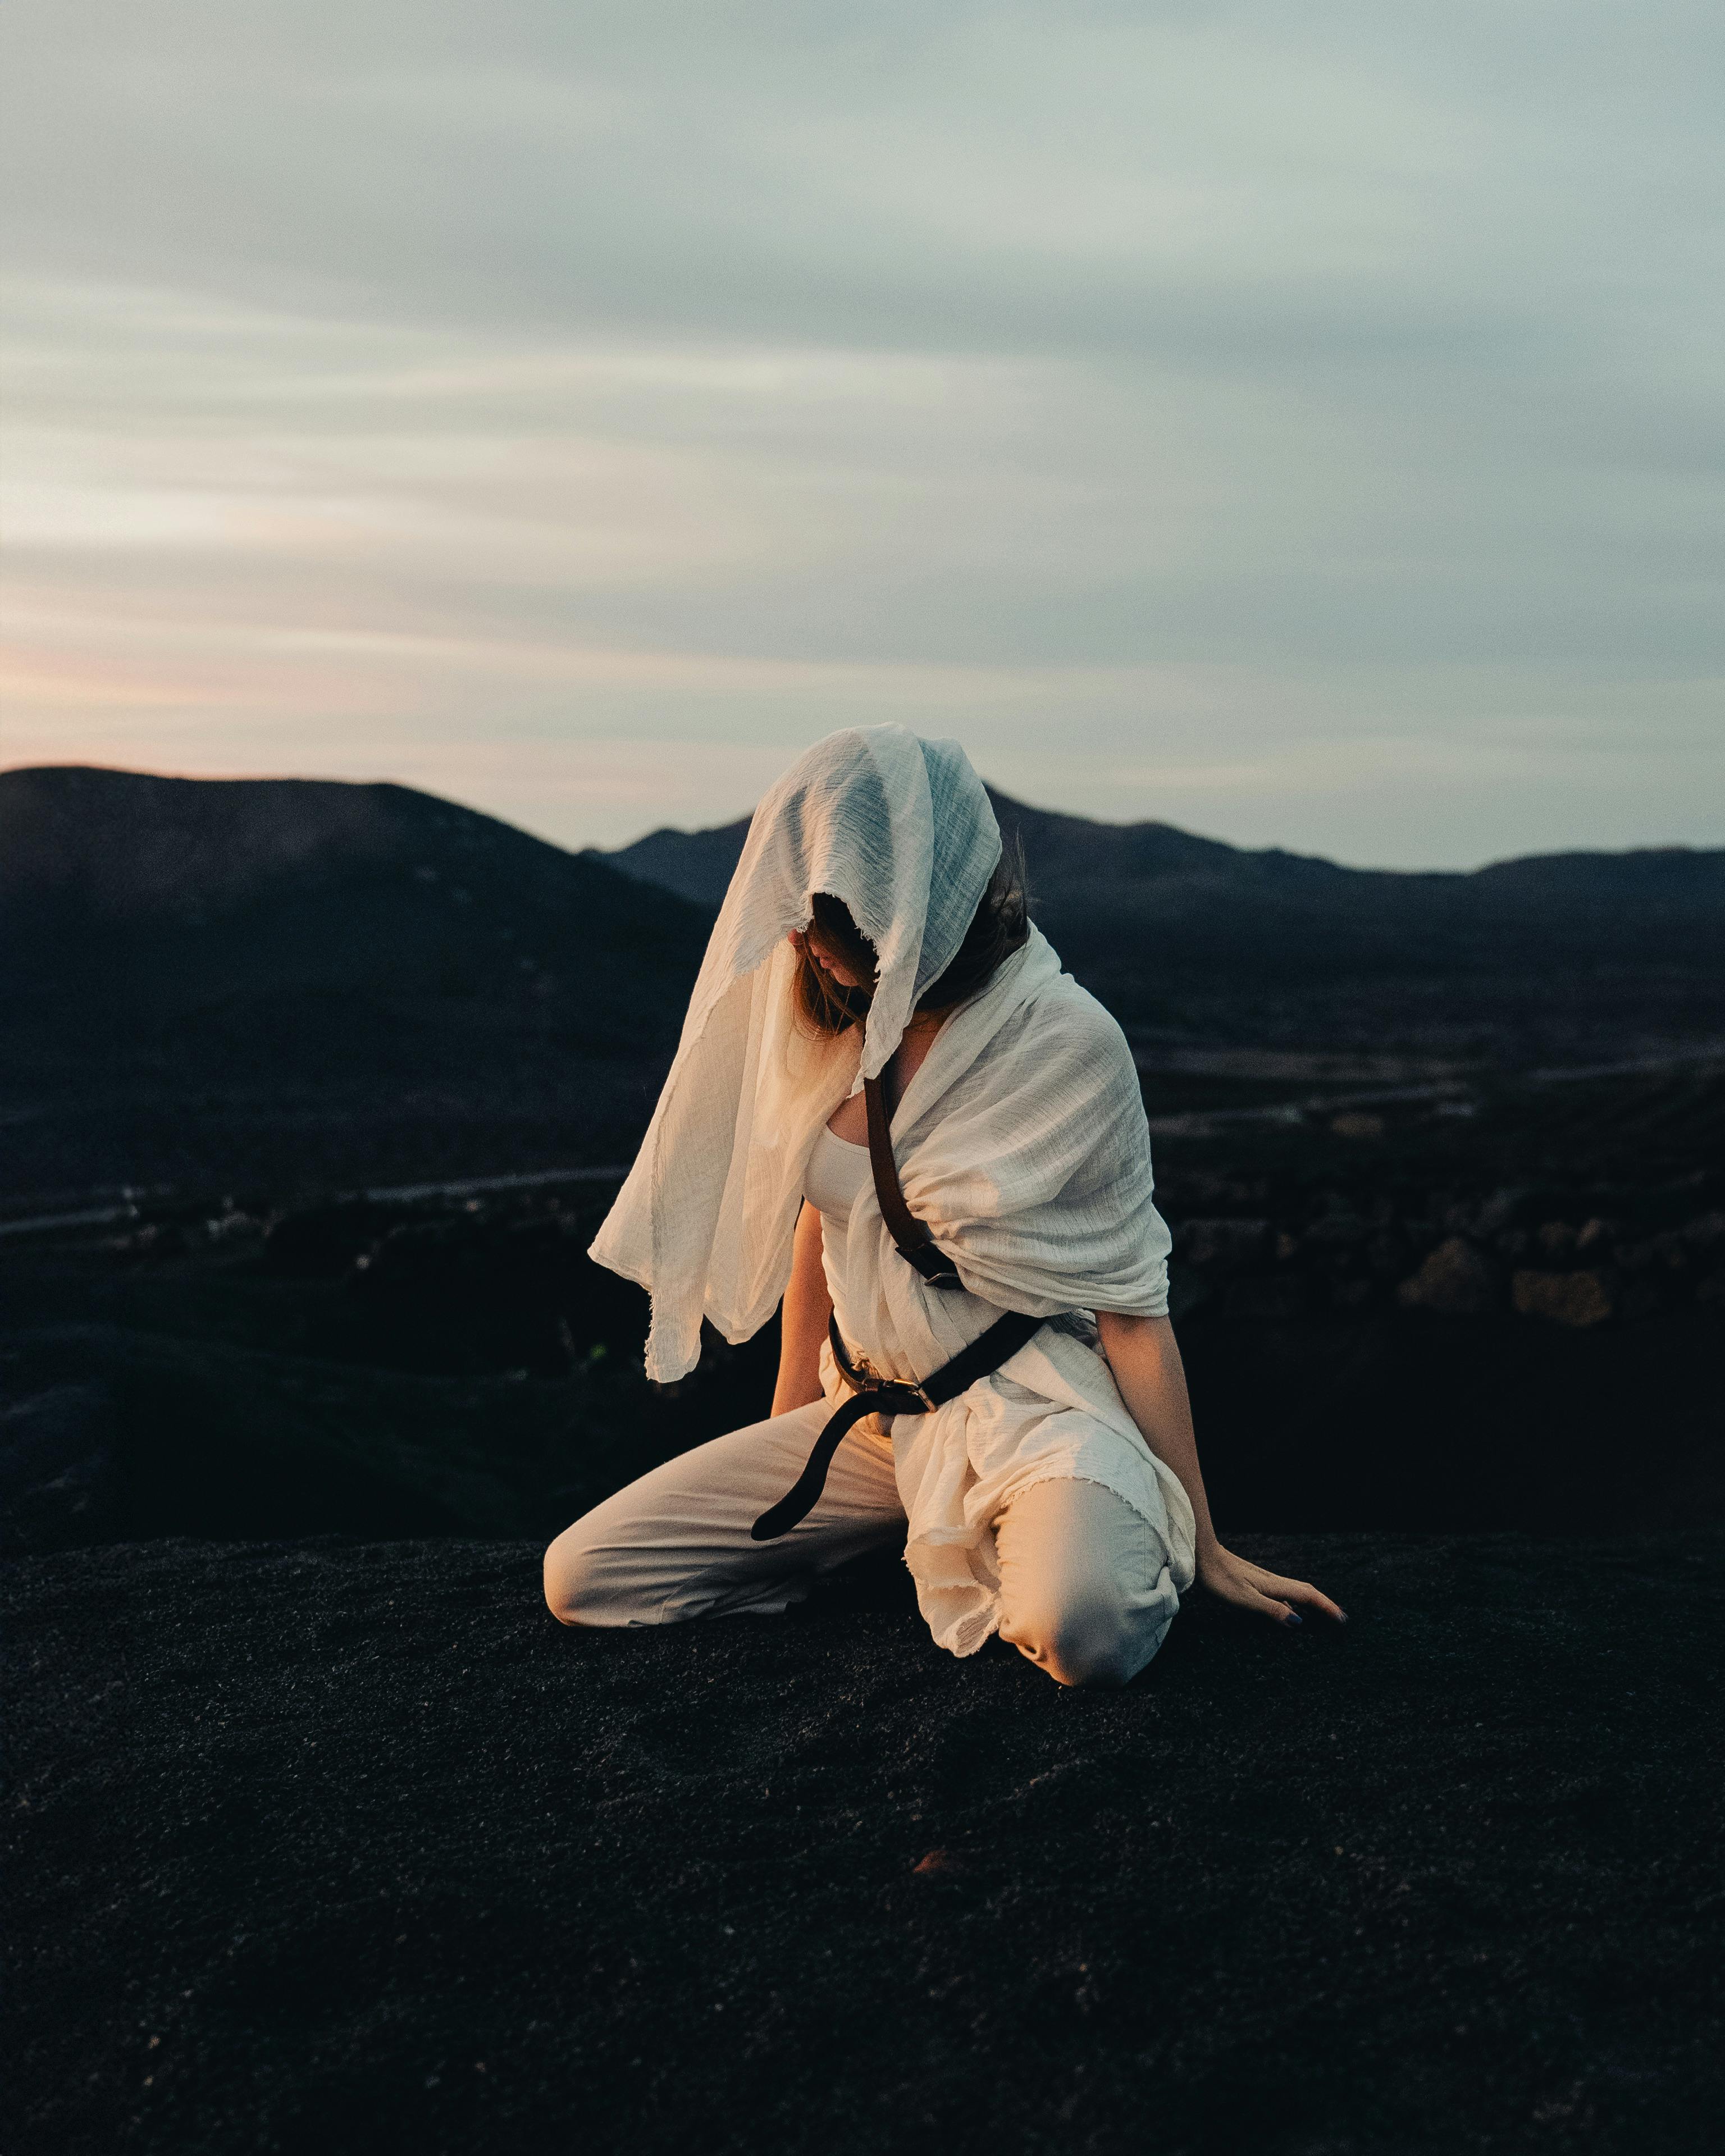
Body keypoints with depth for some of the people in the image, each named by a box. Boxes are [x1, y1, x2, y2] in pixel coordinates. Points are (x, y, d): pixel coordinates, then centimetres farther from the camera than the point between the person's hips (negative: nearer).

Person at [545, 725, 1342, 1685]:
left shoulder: (1068, 1044, -16)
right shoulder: (829, 1020, 1)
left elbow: (1132, 1307, -12)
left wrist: (1204, 1548, -8)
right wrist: (786, 1435, 21)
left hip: (1036, 1403, -6)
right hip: (867, 1410, 6)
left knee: (1086, 1629, -38)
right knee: (580, 1577, -5)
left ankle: (1036, 1549, 0)